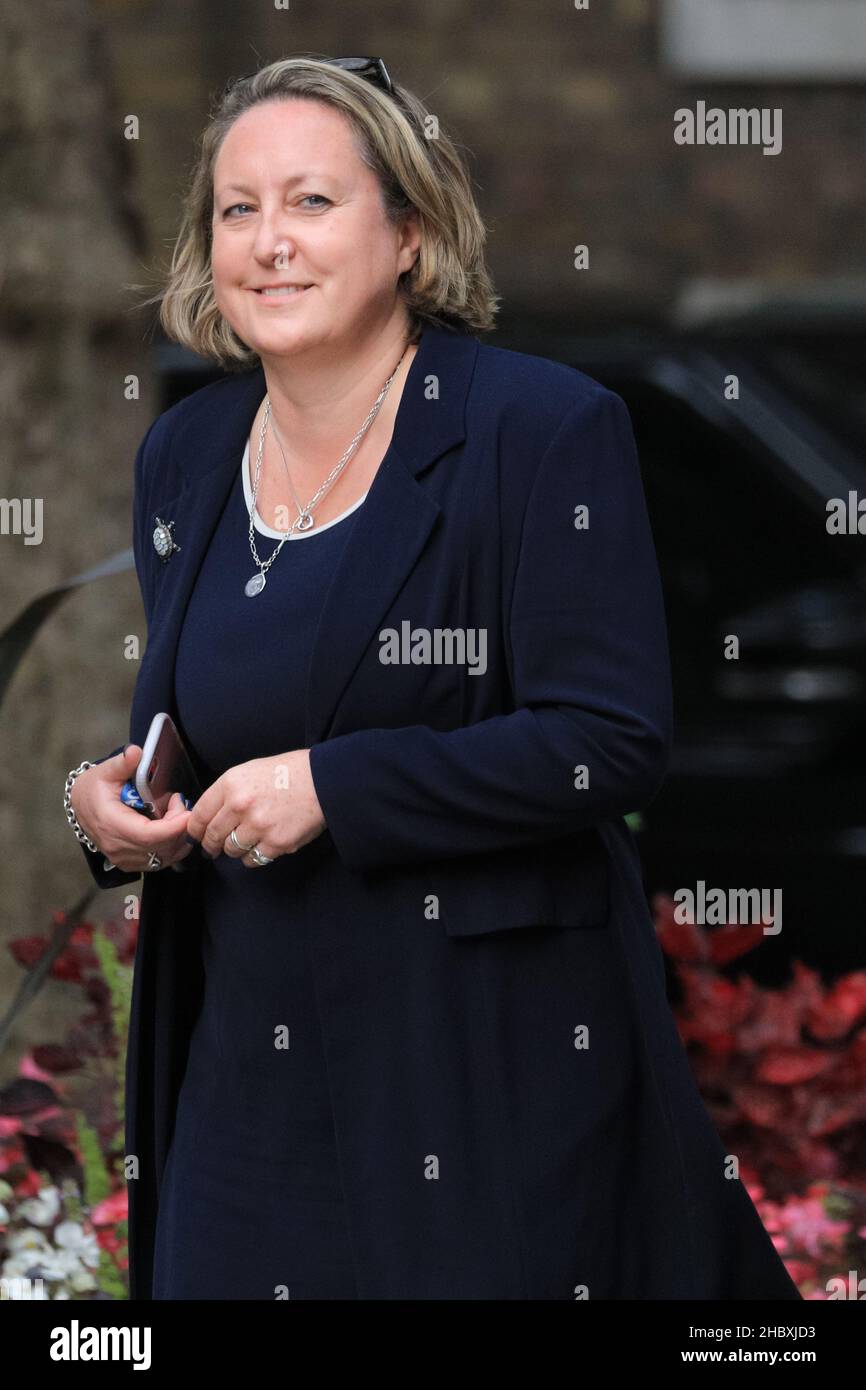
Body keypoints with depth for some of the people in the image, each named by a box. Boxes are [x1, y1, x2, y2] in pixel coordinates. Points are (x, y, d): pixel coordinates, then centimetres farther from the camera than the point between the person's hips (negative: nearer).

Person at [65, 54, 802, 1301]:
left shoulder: (546, 429, -10)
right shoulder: (184, 458, 10)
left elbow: (615, 744, -16)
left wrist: (335, 786, -20)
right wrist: (121, 808, -2)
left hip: (496, 1056, -5)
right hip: (251, 1050, 5)